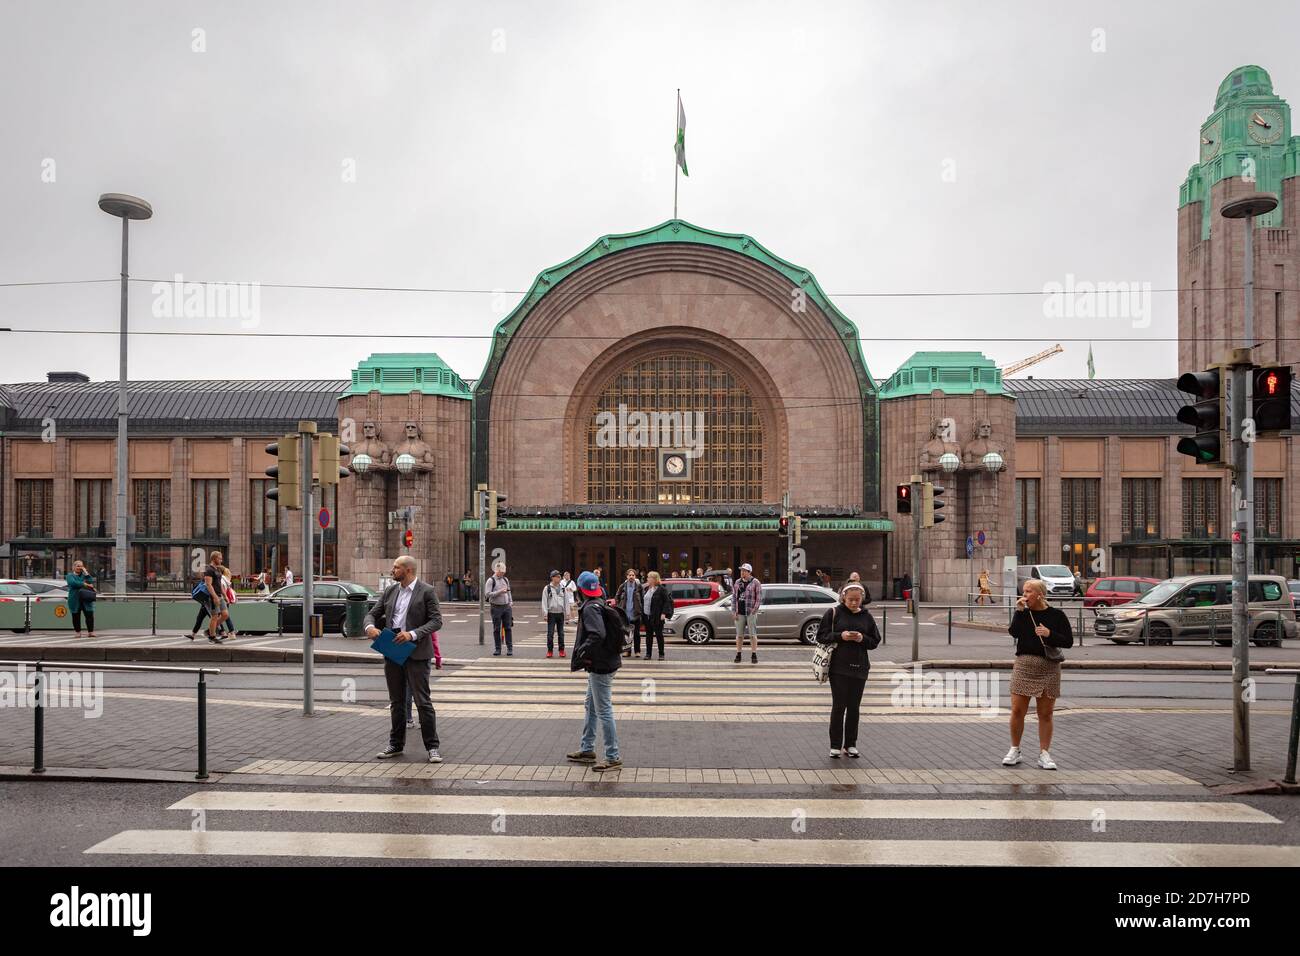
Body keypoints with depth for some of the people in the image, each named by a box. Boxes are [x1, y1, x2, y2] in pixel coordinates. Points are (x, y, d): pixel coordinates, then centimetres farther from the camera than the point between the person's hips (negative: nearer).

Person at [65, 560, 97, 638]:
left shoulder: (84, 574, 17)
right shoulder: (70, 575, 8)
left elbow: (91, 581, 0)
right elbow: (73, 583, -13)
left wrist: (85, 572, -1)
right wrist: (85, 584, -12)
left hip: (86, 600, 1)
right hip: (75, 600, -1)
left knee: (89, 615, -8)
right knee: (76, 617, 2)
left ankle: (90, 632, -4)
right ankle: (78, 632, 11)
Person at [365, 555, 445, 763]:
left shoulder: (427, 591, -6)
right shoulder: (390, 591, 10)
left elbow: (436, 620, -10)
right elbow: (373, 614, 12)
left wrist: (413, 634, -22)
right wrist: (370, 627, -11)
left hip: (416, 654, -5)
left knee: (423, 701, -5)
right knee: (396, 701, 14)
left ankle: (432, 747, 2)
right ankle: (396, 745, 24)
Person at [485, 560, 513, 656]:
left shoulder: (505, 579, 13)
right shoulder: (491, 581, -5)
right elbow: (487, 594, -14)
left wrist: (511, 602, 13)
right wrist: (499, 592, -18)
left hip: (506, 606, 4)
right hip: (496, 607, -4)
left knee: (508, 628, 1)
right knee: (496, 629, 3)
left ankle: (510, 649, 3)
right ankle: (498, 649, 10)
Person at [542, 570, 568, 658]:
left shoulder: (563, 588, 8)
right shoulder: (547, 588, 0)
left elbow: (566, 601, 11)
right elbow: (544, 602, -1)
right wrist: (545, 614, -8)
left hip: (560, 613, 2)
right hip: (551, 613, -2)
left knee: (561, 633, 6)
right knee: (550, 633, -2)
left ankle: (561, 650, 13)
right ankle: (549, 650, 7)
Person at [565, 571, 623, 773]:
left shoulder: (590, 608, -19)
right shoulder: (600, 604, 11)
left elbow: (597, 635, -33)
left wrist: (581, 654, -25)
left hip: (600, 667, -11)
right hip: (600, 664, 11)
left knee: (604, 711, -4)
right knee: (591, 707, 21)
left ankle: (613, 757, 1)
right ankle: (587, 749, 31)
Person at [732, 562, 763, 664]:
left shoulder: (755, 582, -3)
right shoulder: (737, 582, 10)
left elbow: (759, 598, -4)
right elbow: (734, 597, 11)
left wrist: (754, 611, -9)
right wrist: (733, 612, 3)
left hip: (751, 613, -4)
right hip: (739, 613, 4)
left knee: (753, 634, -2)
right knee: (739, 635, 6)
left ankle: (754, 655, 2)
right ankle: (738, 655, 12)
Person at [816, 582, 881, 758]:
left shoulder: (867, 616, 6)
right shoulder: (834, 613, -2)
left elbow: (875, 641, 9)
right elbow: (821, 636, -3)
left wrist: (862, 639, -11)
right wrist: (840, 636, -17)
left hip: (859, 667, 3)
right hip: (838, 667, -3)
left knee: (854, 707, 8)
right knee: (839, 706, -2)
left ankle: (850, 744, 18)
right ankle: (835, 745, 7)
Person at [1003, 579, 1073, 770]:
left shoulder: (1057, 615, 0)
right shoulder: (1023, 613, 5)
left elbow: (1069, 641, -2)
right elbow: (1013, 632, -11)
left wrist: (1050, 634, -16)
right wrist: (1019, 611, -14)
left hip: (1049, 668, -1)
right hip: (1024, 666, 1)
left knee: (1045, 714, 5)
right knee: (1017, 711, 0)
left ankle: (1044, 754, 15)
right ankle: (1014, 750, 14)